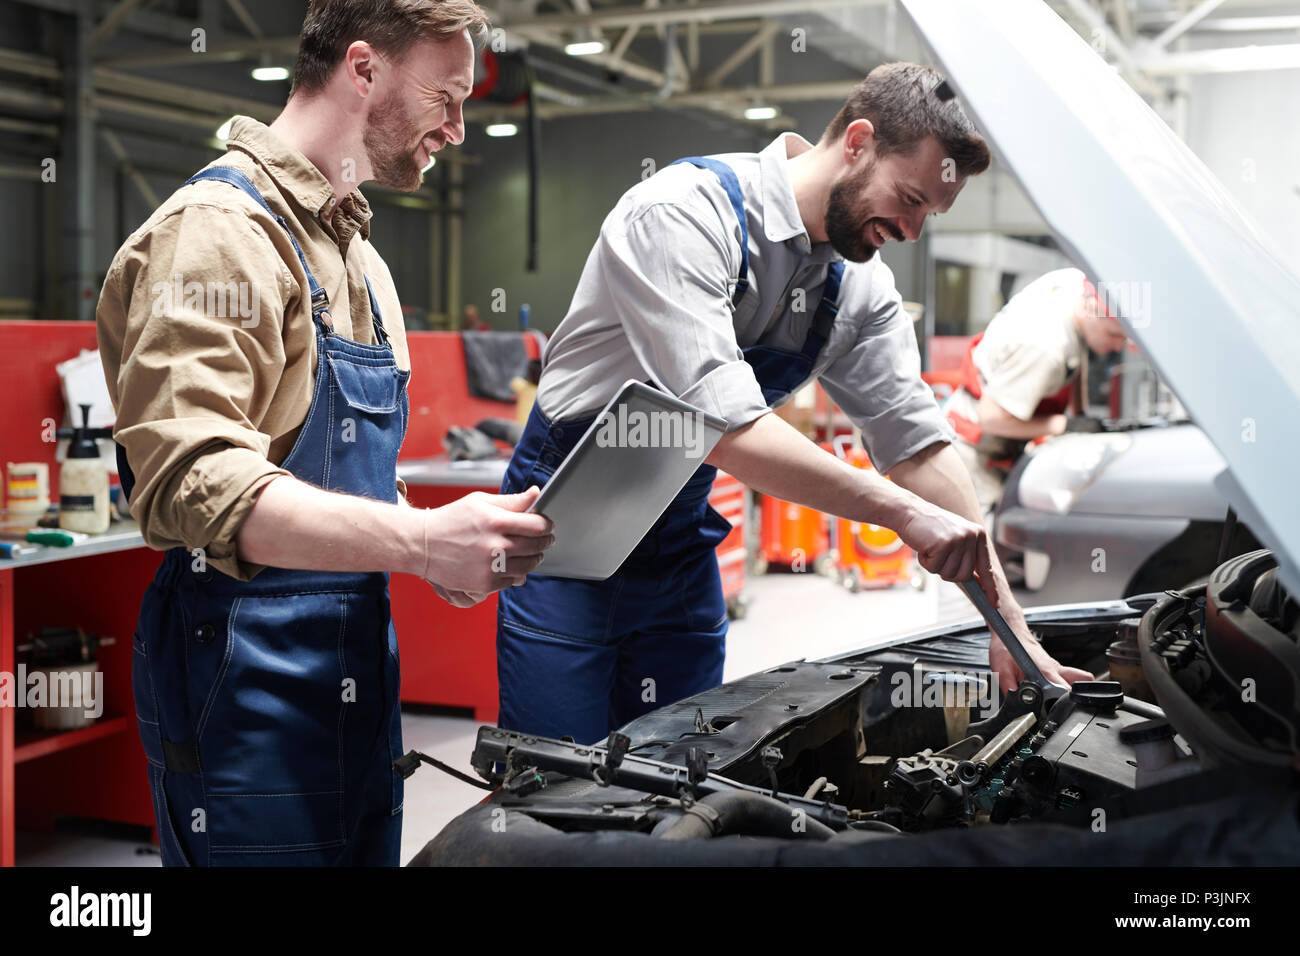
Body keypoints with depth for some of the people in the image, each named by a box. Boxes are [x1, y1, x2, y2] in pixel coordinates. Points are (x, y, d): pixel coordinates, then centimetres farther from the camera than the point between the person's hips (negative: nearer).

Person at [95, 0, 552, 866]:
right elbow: (190, 482, -26)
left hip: (358, 683, 9)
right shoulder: (218, 230, -14)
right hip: (252, 690, -9)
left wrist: (438, 546, 3)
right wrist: (423, 541, -31)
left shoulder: (359, 258, 18)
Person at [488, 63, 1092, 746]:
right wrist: (903, 511, -31)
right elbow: (726, 427, -33)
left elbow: (917, 440, -1)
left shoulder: (859, 287, -1)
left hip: (682, 546, 7)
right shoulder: (685, 215, -24)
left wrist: (1008, 625, -7)